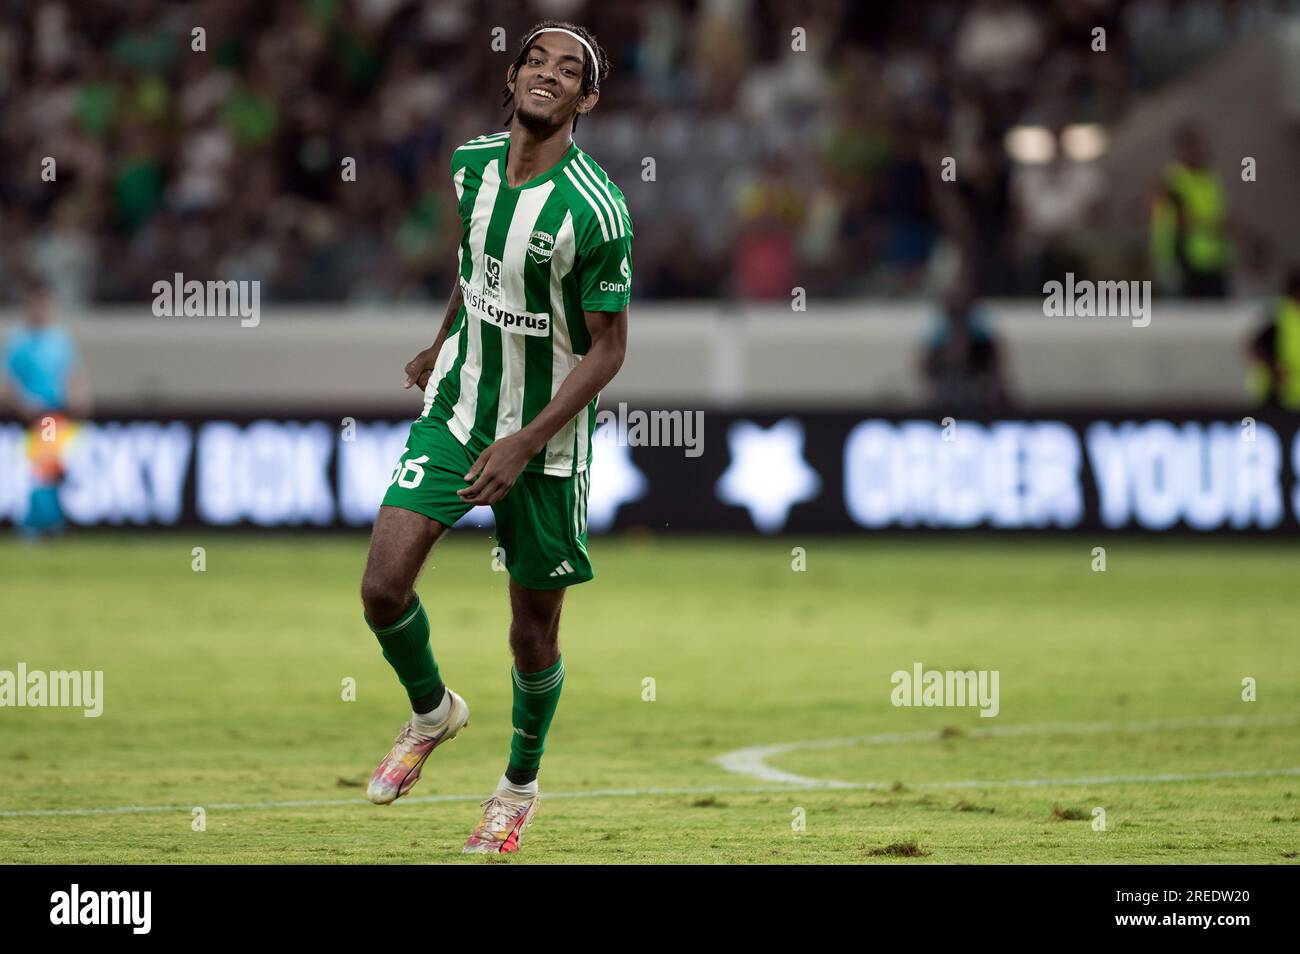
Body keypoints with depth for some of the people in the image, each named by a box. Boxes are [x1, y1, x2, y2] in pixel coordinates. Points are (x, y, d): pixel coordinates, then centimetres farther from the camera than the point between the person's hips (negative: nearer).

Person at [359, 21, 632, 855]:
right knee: (384, 587, -10)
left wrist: (525, 443, -23)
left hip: (547, 439, -4)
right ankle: (432, 712, 21)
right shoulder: (474, 164, -3)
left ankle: (521, 785, 32)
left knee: (533, 631, 6)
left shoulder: (595, 210, -22)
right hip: (458, 407, 4)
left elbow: (608, 348, -16)